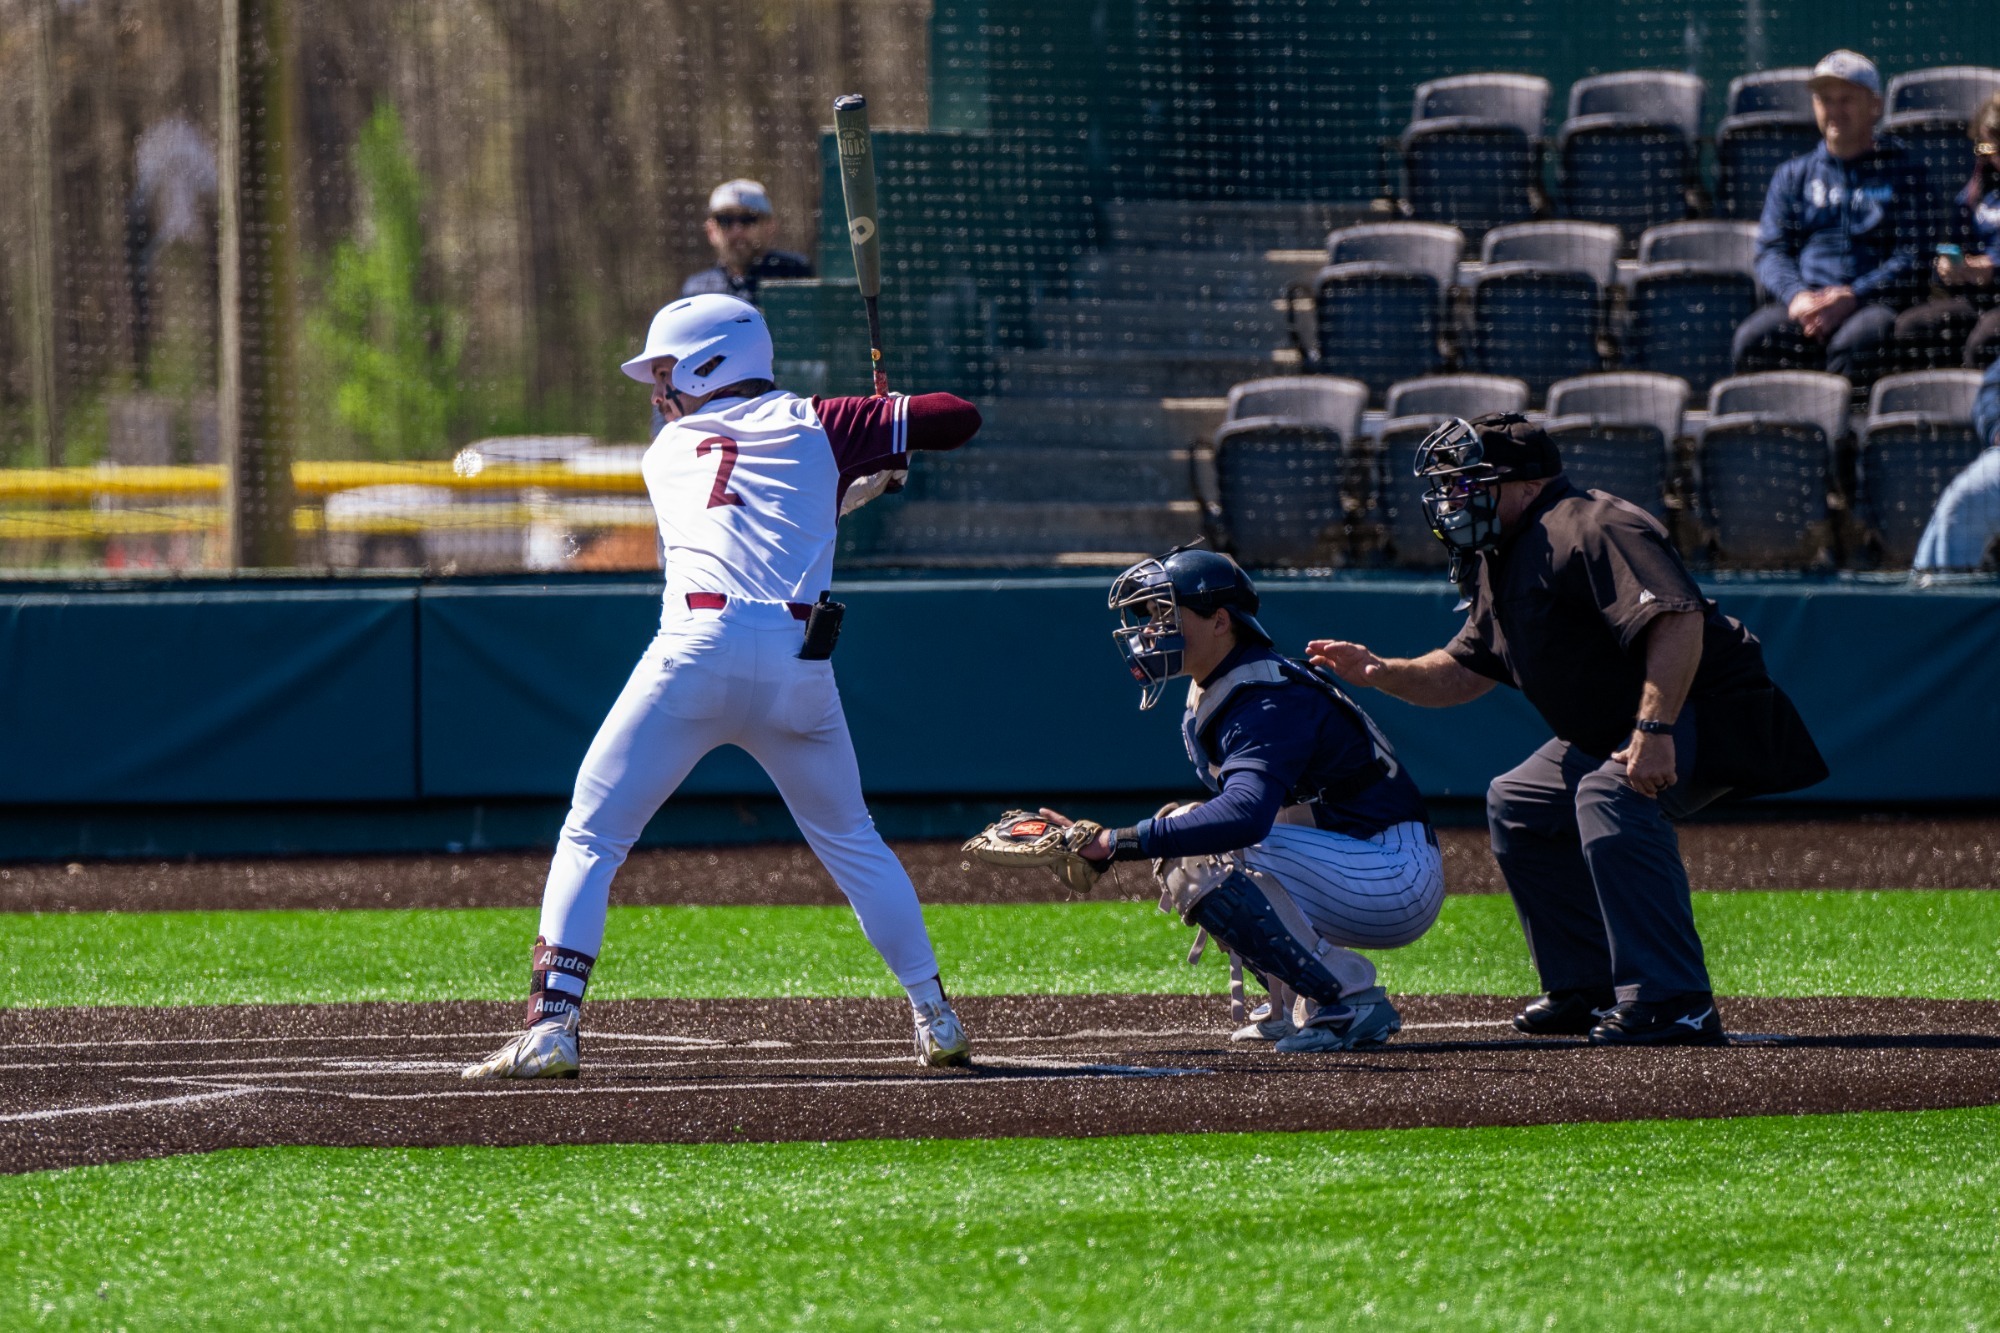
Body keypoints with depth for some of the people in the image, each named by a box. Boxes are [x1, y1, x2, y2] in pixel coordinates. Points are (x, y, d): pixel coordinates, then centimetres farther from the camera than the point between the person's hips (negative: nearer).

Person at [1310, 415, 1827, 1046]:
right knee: (1517, 806, 20)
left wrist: (1655, 730, -42)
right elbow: (1464, 673, 19)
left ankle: (1674, 1002, -36)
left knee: (1608, 793, -35)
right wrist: (1380, 672, 1)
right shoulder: (1502, 564, 11)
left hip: (1710, 713, -11)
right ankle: (1588, 989, 22)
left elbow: (1677, 621, -35)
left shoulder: (1587, 530, -22)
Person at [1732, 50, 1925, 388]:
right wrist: (1796, 295, -9)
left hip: (1875, 304, -2)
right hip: (1803, 302, 2)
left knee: (1856, 341, -40)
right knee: (1752, 341, -32)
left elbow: (1911, 258, 5)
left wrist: (1852, 297, -12)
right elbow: (1771, 250, 15)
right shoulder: (1793, 176, 26)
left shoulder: (1902, 172, 16)